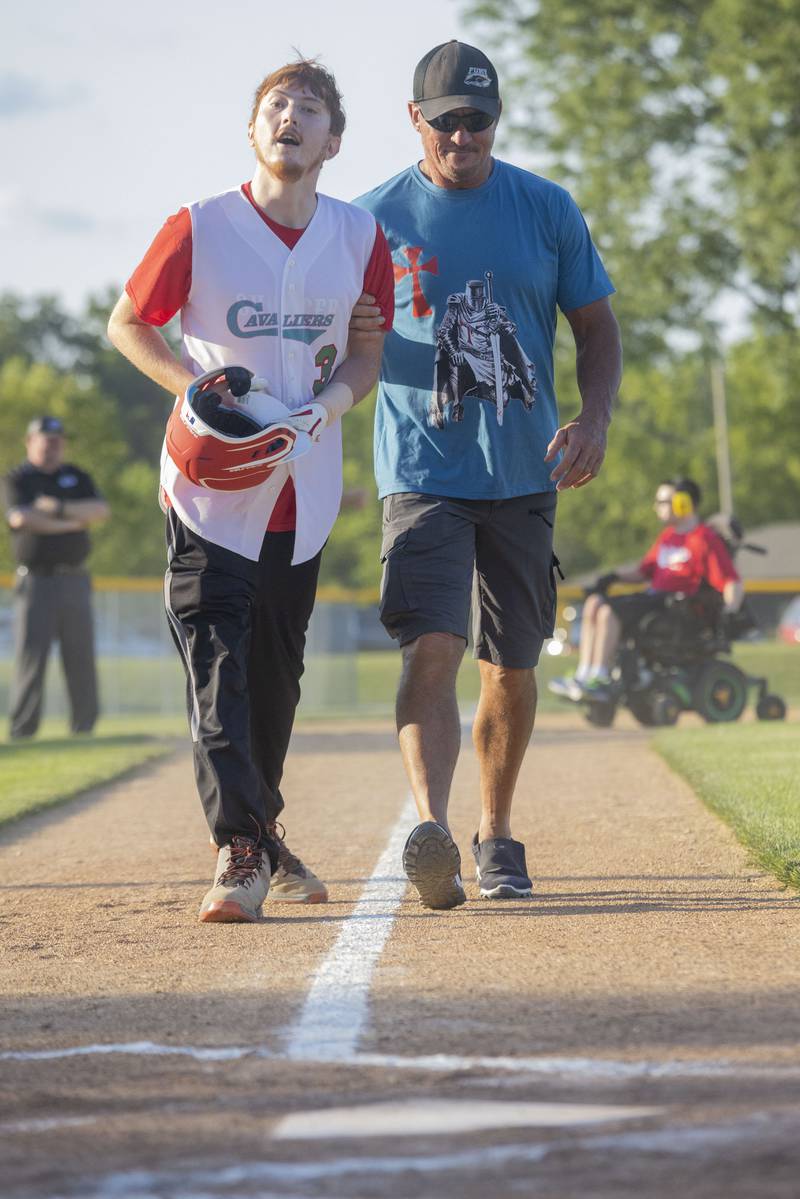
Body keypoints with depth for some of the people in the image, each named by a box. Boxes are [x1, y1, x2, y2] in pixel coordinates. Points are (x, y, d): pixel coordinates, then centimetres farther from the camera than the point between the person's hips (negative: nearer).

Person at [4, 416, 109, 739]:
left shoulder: (77, 477, 16)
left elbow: (100, 510, 1)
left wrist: (60, 509, -13)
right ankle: (22, 734, -6)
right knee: (30, 657, -7)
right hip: (36, 581, -4)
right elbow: (22, 518, -15)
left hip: (75, 582, 4)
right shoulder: (17, 480, 3)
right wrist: (76, 520, -8)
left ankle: (83, 731, 9)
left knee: (81, 660, 3)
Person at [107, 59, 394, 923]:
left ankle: (262, 833, 29)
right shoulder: (199, 230, -8)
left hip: (303, 490, 4)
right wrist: (196, 388, -14)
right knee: (218, 663, -14)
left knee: (278, 673, 13)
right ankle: (241, 851, -17)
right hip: (210, 484, -3)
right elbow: (127, 323, 2)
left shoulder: (360, 238, 1)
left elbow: (367, 354, 10)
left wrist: (327, 403, -12)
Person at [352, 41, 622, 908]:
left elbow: (596, 326, 10)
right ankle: (430, 828, -33)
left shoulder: (547, 210, 5)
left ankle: (495, 837, 24)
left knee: (511, 668, 9)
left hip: (523, 477, 3)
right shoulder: (378, 218, 2)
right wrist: (350, 329, -18)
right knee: (432, 648, -20)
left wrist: (594, 419, -8)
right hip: (422, 472, -2)